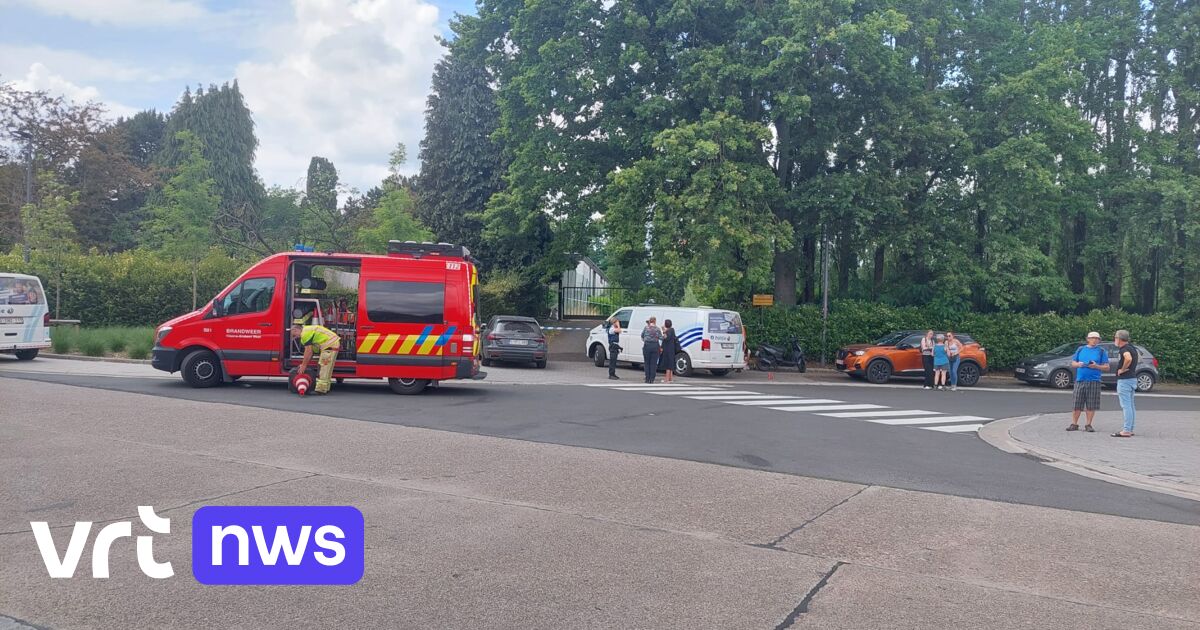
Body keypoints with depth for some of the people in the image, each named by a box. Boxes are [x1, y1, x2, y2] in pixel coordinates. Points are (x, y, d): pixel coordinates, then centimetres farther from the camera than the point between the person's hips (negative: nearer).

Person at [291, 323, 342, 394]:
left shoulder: (305, 333, -11)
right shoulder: (308, 330, 21)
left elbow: (308, 351, -14)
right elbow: (311, 351, 23)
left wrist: (303, 365, -7)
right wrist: (305, 364, 23)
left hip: (330, 346, -11)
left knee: (323, 367, -9)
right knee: (326, 368, 16)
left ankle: (321, 389, -8)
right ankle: (325, 388, 22)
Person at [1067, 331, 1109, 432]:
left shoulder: (1101, 351, 8)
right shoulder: (1081, 349, 13)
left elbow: (1106, 367, 4)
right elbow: (1073, 363, 16)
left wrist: (1096, 366, -13)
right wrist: (1078, 364, -6)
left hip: (1094, 381, -1)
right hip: (1080, 380, 1)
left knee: (1091, 405, -1)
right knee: (1077, 404, 0)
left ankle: (1088, 425, 9)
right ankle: (1074, 424, 6)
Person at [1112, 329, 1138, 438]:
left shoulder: (1124, 349, -17)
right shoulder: (1132, 348, 15)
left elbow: (1128, 358, -36)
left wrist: (1122, 369, -22)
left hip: (1124, 380, -10)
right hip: (1132, 378, 10)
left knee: (1126, 406, -9)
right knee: (1130, 405, 15)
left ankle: (1126, 431, -9)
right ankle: (1130, 429, 21)